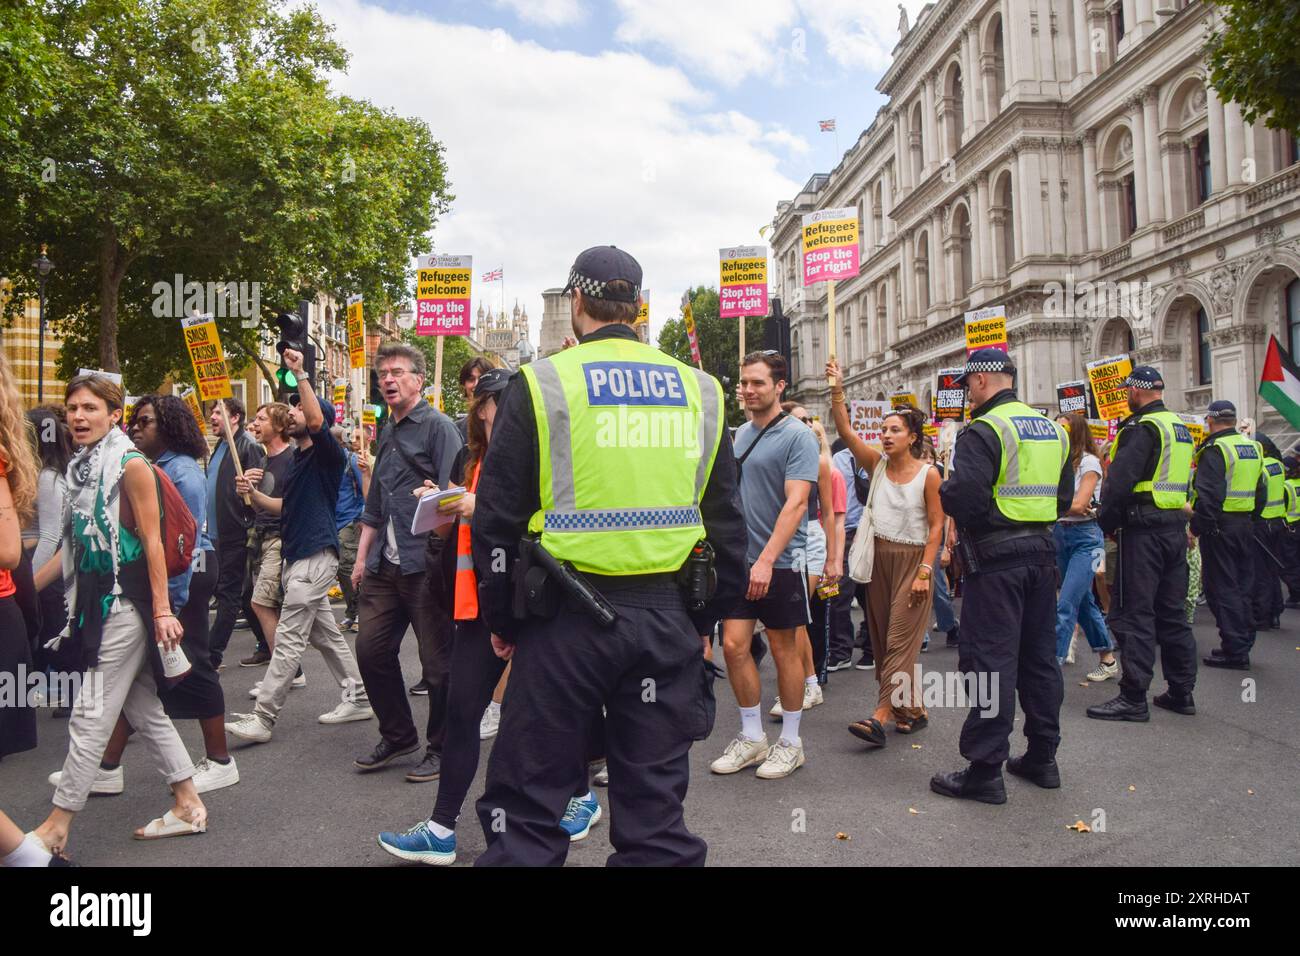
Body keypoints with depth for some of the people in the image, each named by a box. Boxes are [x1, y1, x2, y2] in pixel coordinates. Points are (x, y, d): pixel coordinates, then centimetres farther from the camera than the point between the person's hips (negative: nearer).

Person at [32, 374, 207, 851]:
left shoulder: (130, 465, -12)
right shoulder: (83, 467, 12)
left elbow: (152, 541, -15)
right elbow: (75, 545, 17)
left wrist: (161, 609, -19)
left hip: (125, 605, -9)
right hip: (97, 603, 9)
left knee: (89, 716, -1)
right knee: (144, 710, 13)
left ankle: (57, 825, 10)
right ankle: (188, 805, 22)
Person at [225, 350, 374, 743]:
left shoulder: (327, 454, -9)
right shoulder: (298, 458, 18)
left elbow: (318, 420, -30)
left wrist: (300, 374, -30)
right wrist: (254, 494, 8)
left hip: (315, 557, -10)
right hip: (298, 556, 10)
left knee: (289, 639, -7)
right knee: (325, 633, 14)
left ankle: (262, 718, -4)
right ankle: (358, 697, 23)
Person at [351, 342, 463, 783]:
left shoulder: (438, 426, -5)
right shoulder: (388, 434, 19)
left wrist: (440, 531, -30)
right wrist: (362, 557, 20)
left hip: (425, 564, -8)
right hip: (385, 565, 8)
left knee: (437, 660, 2)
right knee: (371, 650, 9)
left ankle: (440, 748, 17)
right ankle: (397, 735, 26)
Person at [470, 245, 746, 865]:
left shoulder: (541, 384, -3)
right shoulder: (698, 391, 8)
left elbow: (497, 517, -3)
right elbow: (726, 521, 11)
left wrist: (499, 618, 7)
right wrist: (706, 618, 18)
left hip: (568, 615, -3)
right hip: (668, 618, 4)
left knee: (526, 805, 10)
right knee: (655, 803, 15)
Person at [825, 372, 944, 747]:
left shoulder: (928, 474, -8)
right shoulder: (877, 464, 4)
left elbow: (936, 526, -8)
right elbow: (846, 431, -7)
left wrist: (925, 572, -15)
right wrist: (837, 391, -18)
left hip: (912, 560, -5)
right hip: (879, 558, 6)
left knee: (900, 640, -8)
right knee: (882, 639, 9)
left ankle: (880, 716, -15)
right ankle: (912, 710, 21)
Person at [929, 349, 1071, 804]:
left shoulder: (984, 431, -13)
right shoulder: (1052, 429, 13)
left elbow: (963, 497, -23)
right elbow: (1064, 496, 19)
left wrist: (944, 489, -3)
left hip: (996, 559, -8)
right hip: (1043, 553, 8)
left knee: (990, 660, -3)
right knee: (1039, 655, 15)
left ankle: (986, 769, 1)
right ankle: (1042, 757, 26)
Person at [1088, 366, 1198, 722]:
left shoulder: (1141, 428, -13)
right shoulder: (1181, 428, 17)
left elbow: (1119, 481, -20)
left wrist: (1106, 522, -8)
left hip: (1143, 530, -9)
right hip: (1176, 528, 9)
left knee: (1134, 613, -6)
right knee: (1172, 612, 14)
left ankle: (1133, 698, -4)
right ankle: (1181, 691, 21)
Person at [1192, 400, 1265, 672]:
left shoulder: (1215, 450, -14)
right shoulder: (1253, 448, 12)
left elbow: (1209, 496, -21)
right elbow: (1261, 492, 17)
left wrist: (1196, 527, -16)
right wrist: (1251, 520, 21)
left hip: (1220, 527, -8)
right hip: (1246, 525, 8)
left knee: (1222, 589, -3)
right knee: (1243, 586, 15)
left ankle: (1234, 651, -2)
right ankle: (1244, 644, 24)